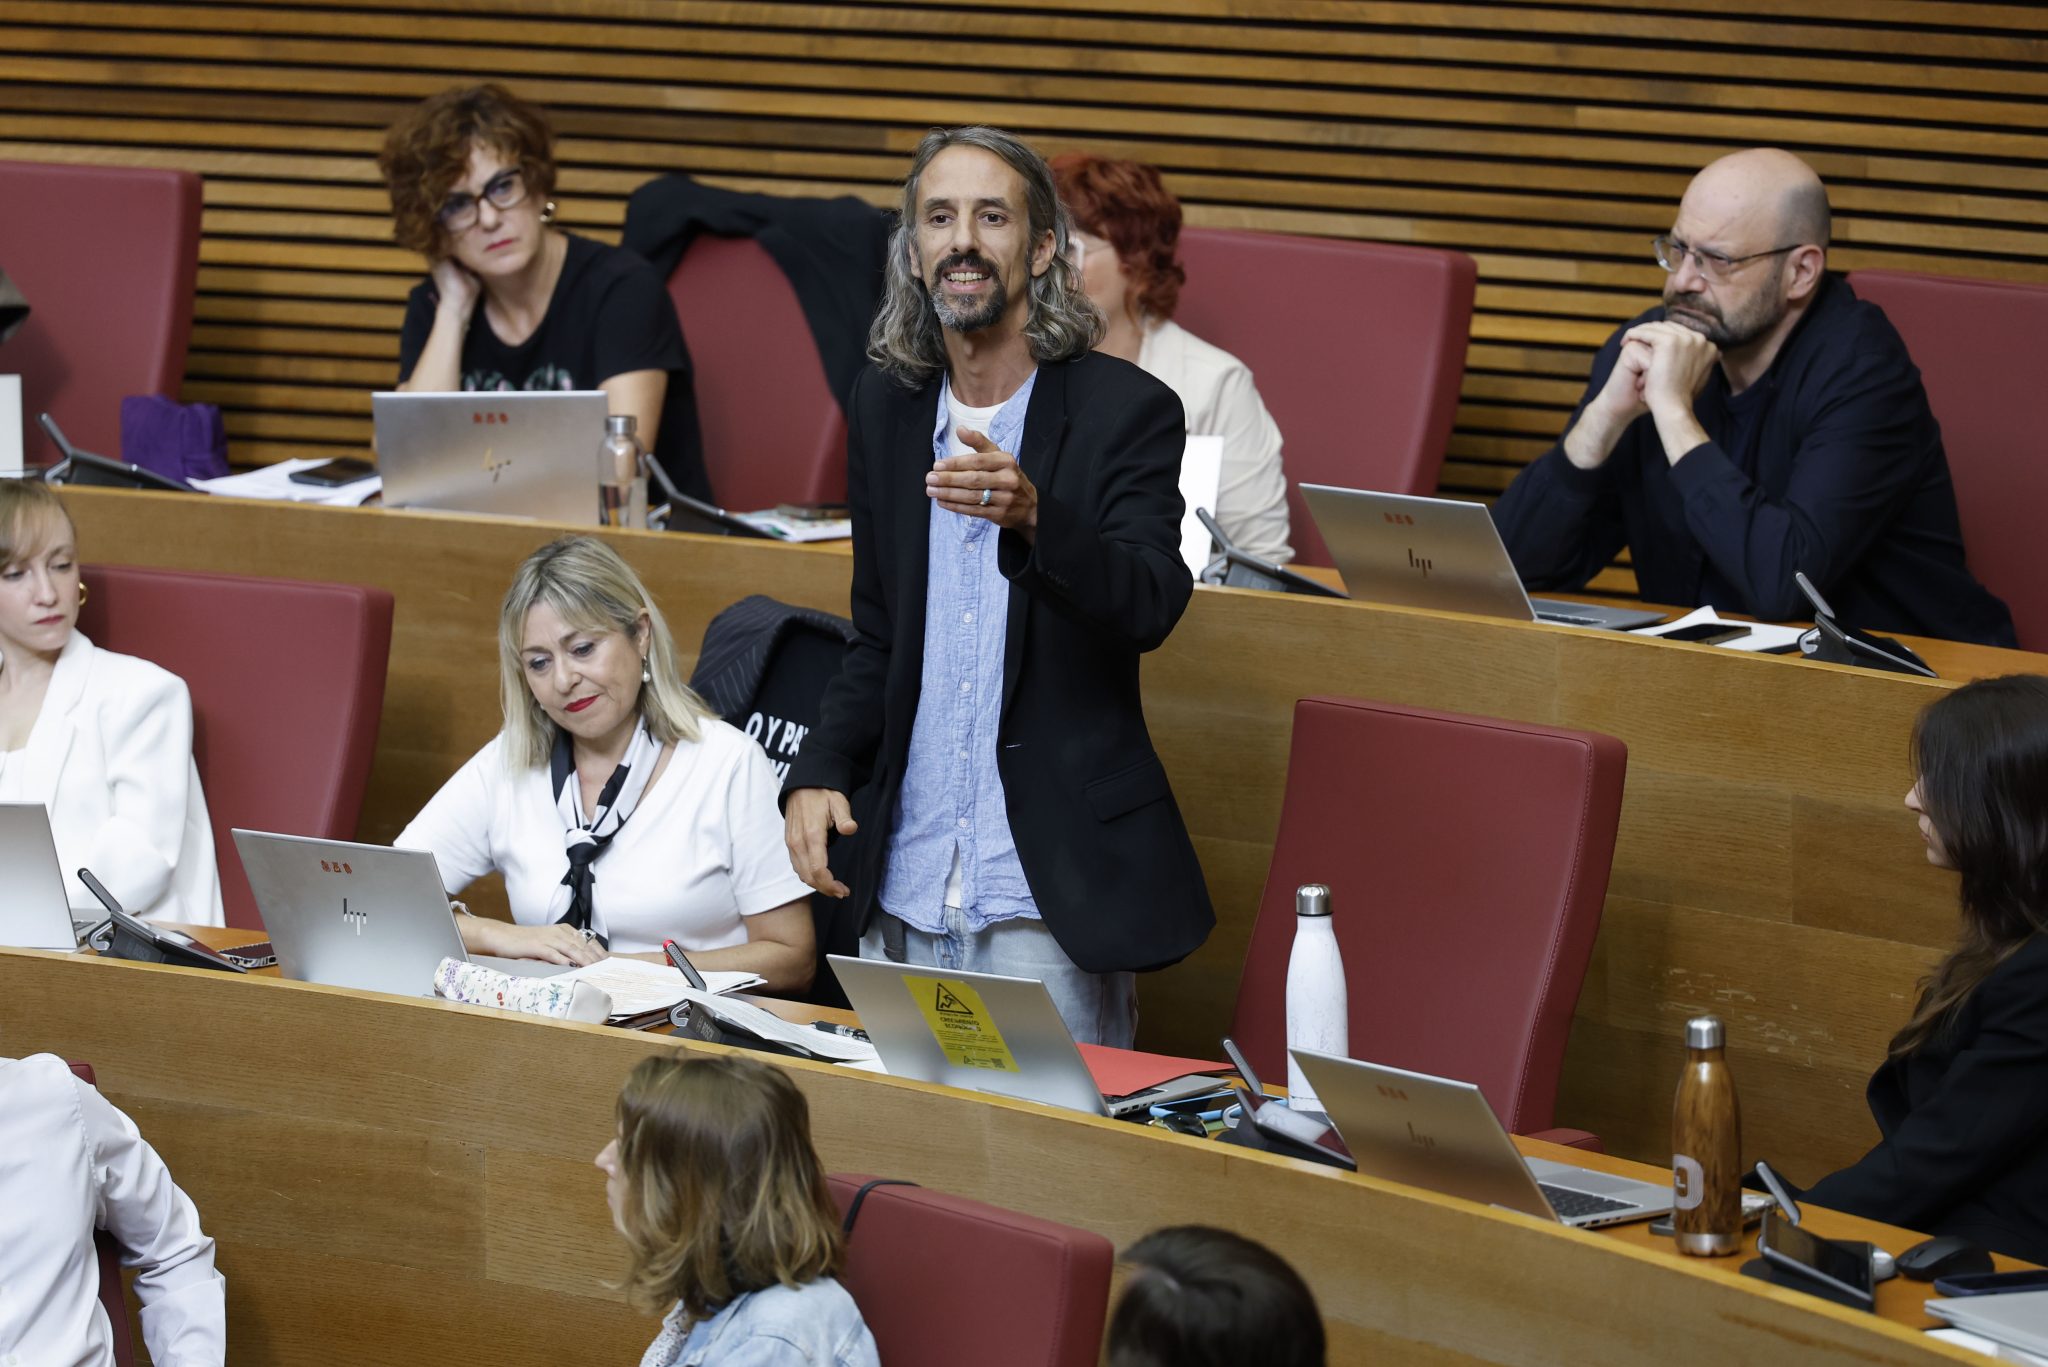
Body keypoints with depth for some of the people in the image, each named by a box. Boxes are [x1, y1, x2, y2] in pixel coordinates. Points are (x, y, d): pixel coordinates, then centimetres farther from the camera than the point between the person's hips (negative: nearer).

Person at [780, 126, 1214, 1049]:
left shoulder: (1125, 410, -6)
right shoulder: (886, 405, 10)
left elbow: (1150, 605, -21)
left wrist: (1029, 515, -38)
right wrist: (819, 771, 2)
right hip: (903, 891, 5)